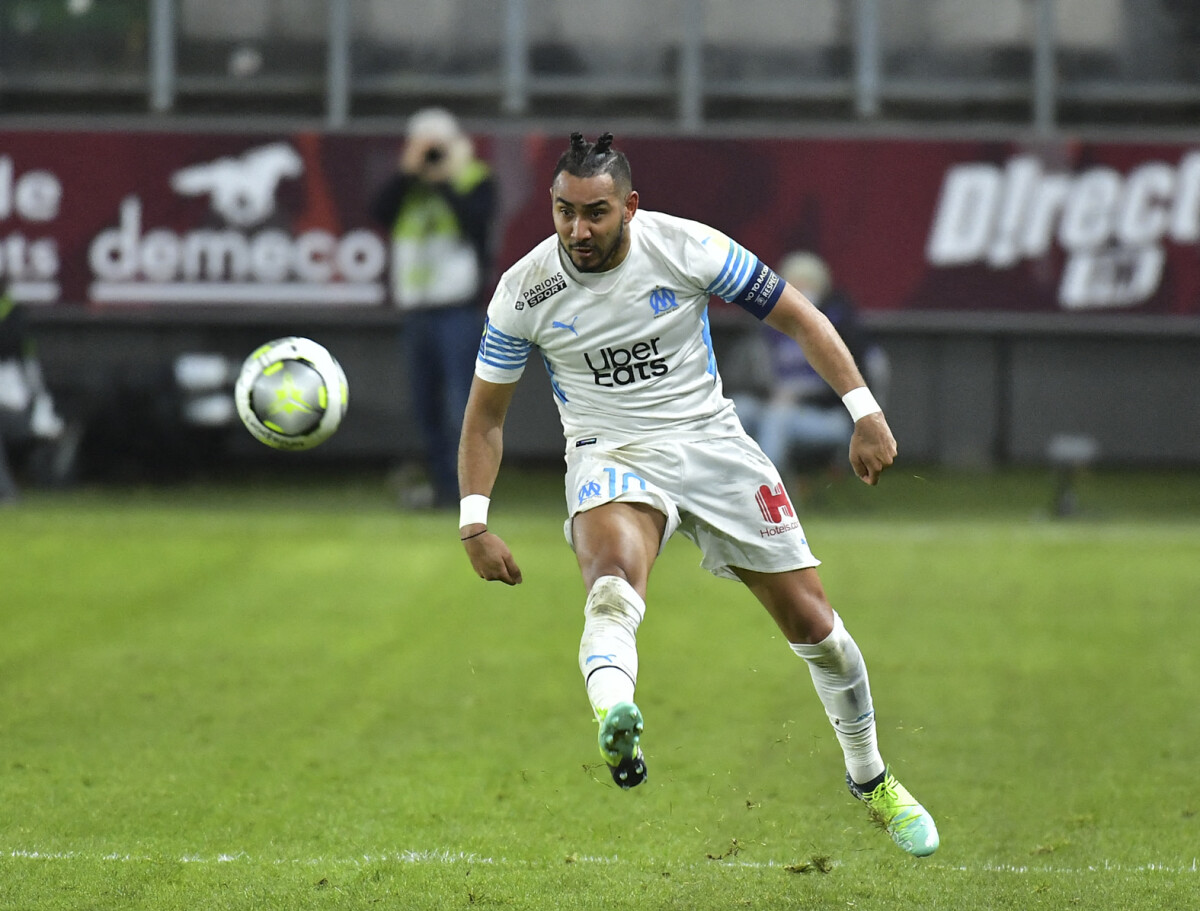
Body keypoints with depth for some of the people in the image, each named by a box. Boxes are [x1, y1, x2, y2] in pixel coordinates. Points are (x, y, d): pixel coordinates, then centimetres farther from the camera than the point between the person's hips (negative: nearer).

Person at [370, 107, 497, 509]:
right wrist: (408, 170, -8)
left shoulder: (476, 180, 2)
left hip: (459, 309, -6)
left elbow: (474, 220, -16)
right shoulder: (406, 184, 15)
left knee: (461, 404, -13)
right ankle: (440, 483, 15)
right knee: (425, 407, 8)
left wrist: (444, 180, -12)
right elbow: (379, 213, -3)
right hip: (416, 307, 6)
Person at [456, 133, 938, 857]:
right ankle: (616, 727, -68)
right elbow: (486, 413, 4)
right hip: (611, 457, -1)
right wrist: (475, 522, -5)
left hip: (711, 442, 2)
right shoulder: (524, 292, -9)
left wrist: (864, 412, -10)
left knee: (812, 622, 3)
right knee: (614, 579, -36)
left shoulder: (687, 249, -13)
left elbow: (797, 315, -3)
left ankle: (872, 779, 28)